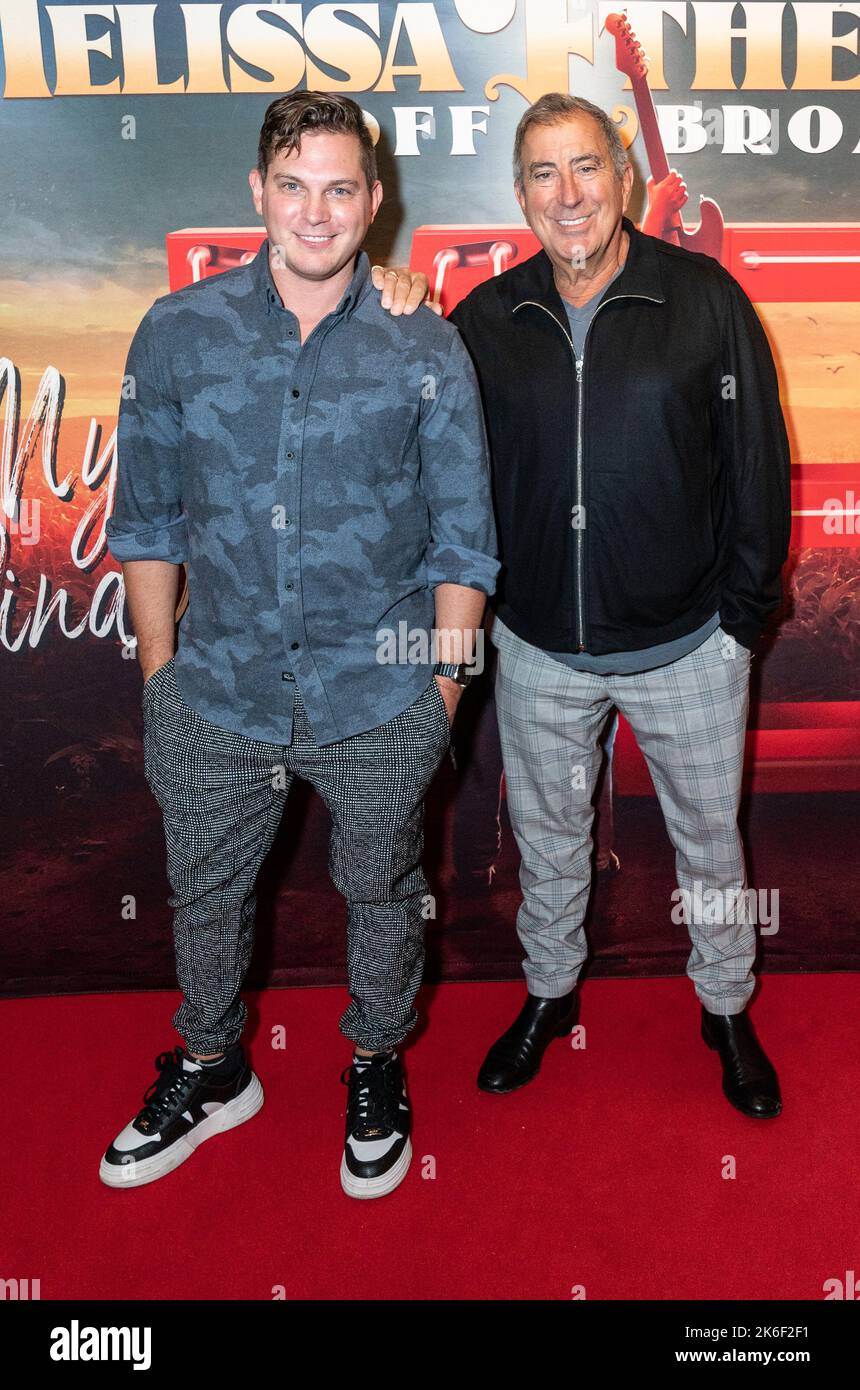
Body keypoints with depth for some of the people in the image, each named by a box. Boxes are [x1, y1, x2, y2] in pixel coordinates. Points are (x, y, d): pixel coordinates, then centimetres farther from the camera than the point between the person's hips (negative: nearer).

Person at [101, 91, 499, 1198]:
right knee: (204, 894, 19)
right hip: (217, 694, 2)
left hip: (380, 703, -1)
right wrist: (160, 669, 4)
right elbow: (147, 518, 5)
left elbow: (463, 537, 0)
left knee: (380, 893, 17)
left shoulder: (425, 349, -5)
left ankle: (375, 1066, 46)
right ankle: (210, 1069, 47)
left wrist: (444, 685, -3)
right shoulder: (179, 333, -1)